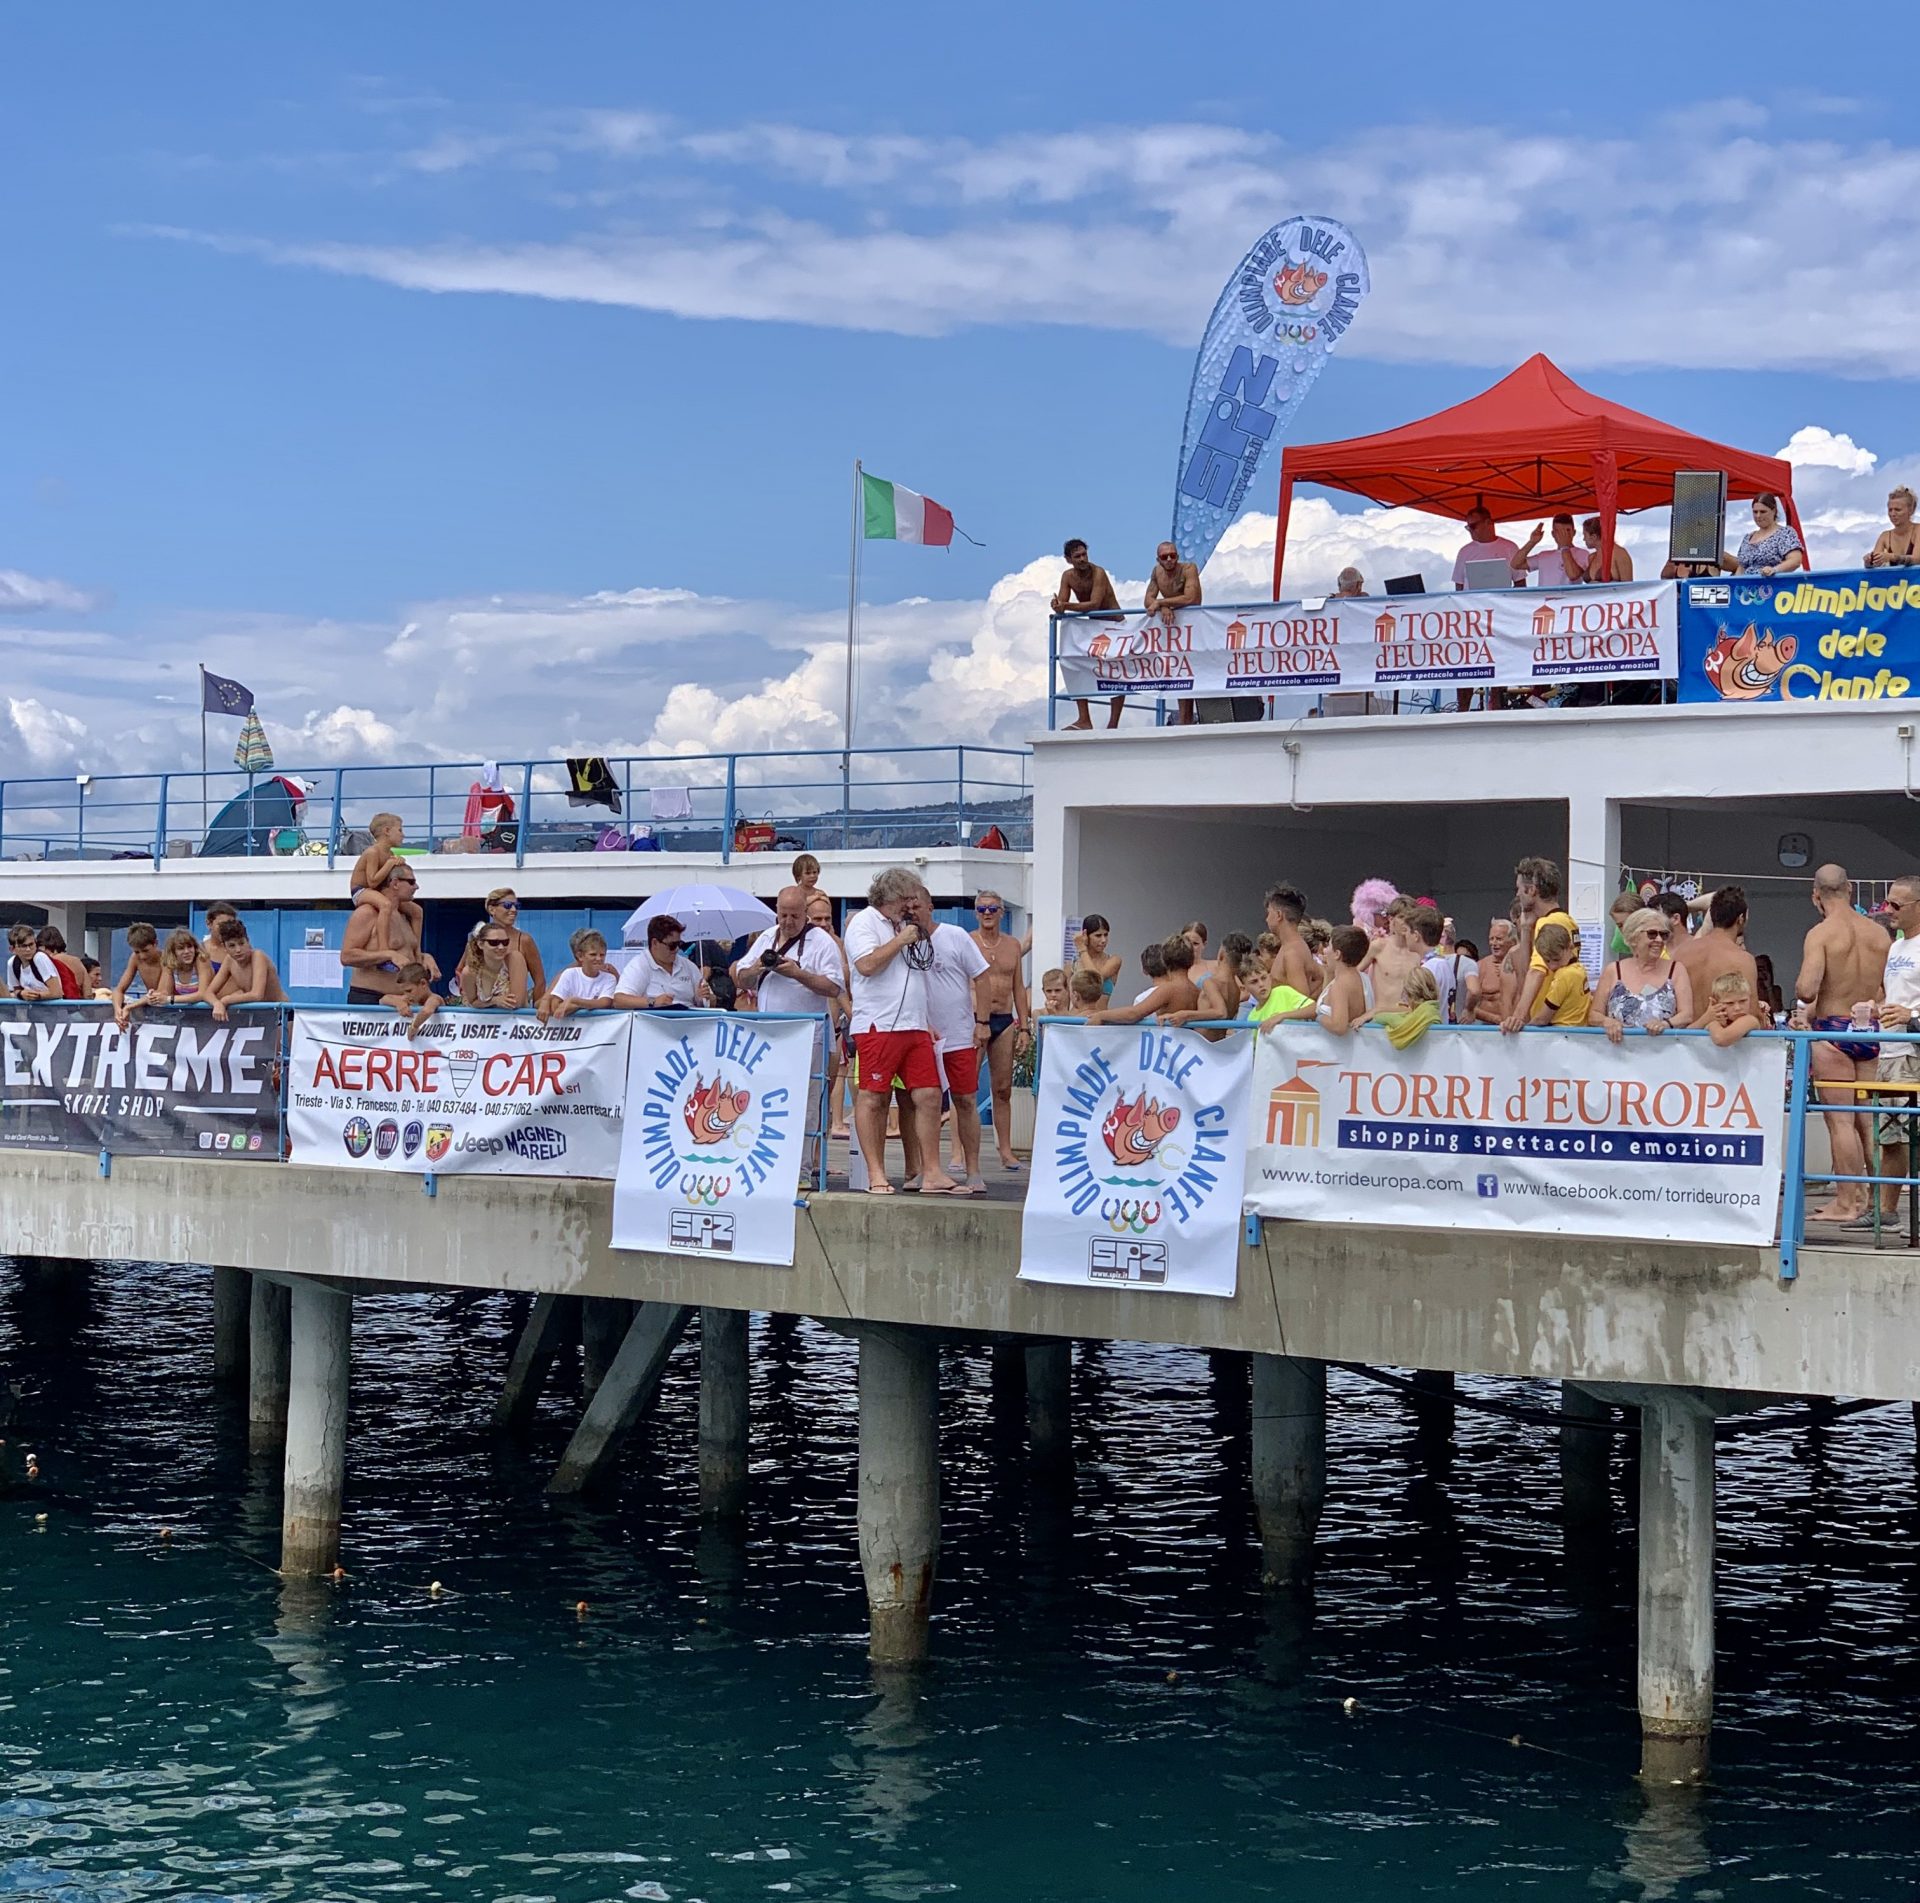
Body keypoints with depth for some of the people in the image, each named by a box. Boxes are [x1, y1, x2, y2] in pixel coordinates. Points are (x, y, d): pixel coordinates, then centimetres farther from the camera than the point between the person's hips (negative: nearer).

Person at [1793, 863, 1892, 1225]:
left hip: (1833, 1032, -5)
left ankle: (1846, 1203, -2)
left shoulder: (1820, 934, -11)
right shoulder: (1880, 933, 4)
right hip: (1871, 1032, 5)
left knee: (1840, 1121, -3)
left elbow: (1806, 989, -22)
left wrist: (1801, 1000, 2)